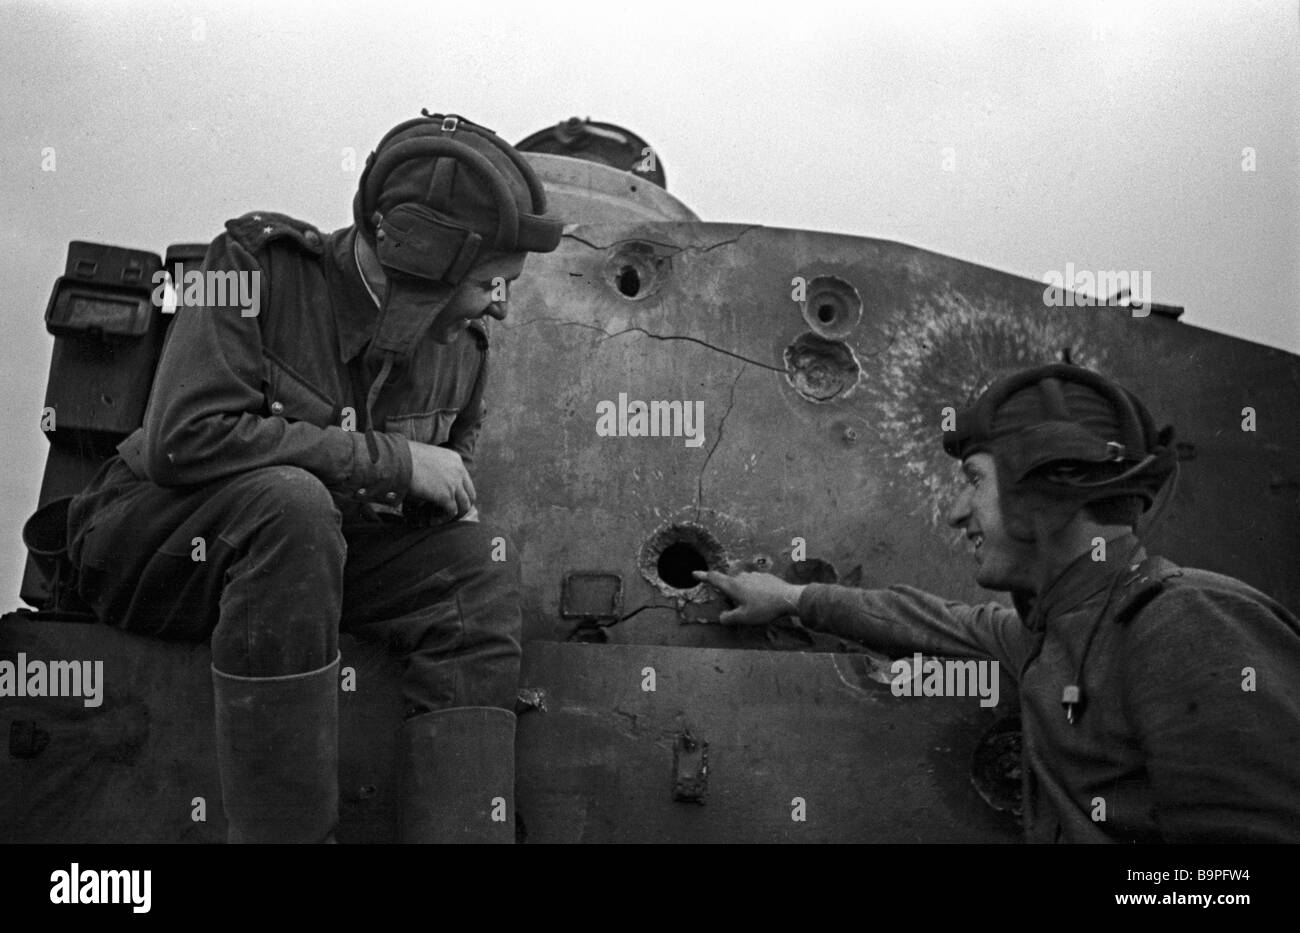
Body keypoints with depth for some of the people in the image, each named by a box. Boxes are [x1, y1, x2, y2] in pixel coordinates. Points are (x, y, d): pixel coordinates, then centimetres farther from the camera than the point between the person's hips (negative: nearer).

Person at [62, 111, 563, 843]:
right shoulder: (258, 268, -18)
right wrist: (390, 460, -28)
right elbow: (183, 438, -30)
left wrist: (448, 497, -8)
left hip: (310, 551, 5)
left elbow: (452, 465, 17)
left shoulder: (460, 344, 0)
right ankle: (288, 834, -30)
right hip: (149, 545, -5)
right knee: (289, 501, -37)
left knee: (481, 564, -18)